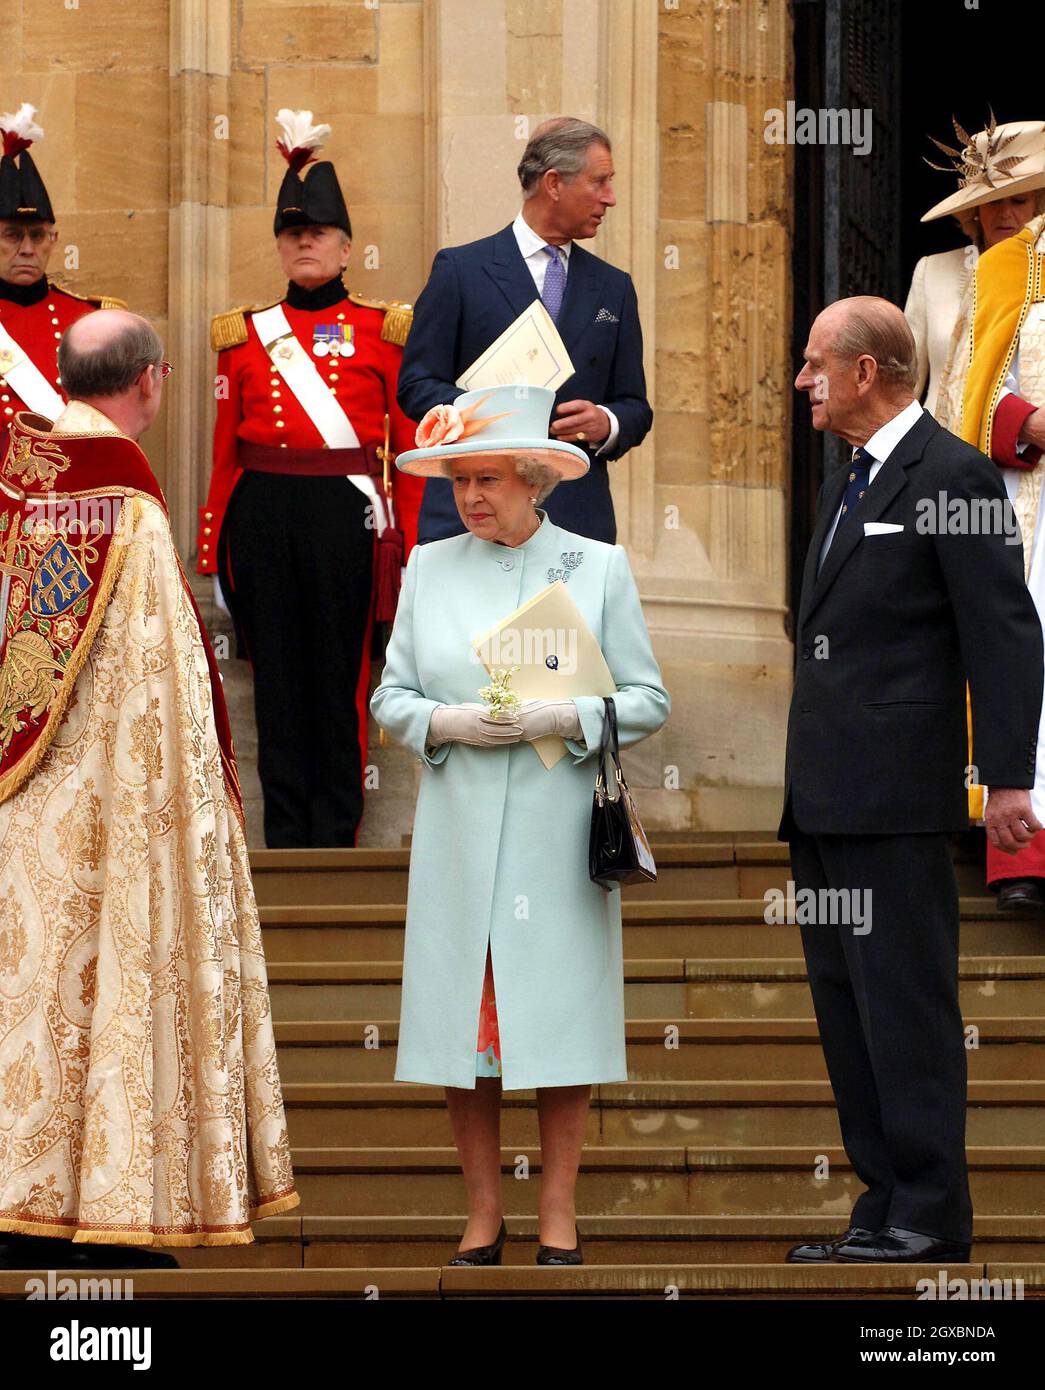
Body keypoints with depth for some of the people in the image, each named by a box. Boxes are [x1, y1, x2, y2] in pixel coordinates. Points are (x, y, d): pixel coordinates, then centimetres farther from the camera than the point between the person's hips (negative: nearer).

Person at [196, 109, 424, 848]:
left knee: (340, 670, 0)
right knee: (276, 671, 5)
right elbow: (226, 448, 11)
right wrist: (212, 540, 5)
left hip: (348, 513, -2)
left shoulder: (382, 330, 5)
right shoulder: (245, 334, 11)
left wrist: (414, 541, -3)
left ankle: (336, 831, 6)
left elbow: (410, 449, 3)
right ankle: (285, 834, 11)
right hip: (264, 514, 2)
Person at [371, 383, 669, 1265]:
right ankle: (483, 1217, 9)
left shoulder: (599, 567, 4)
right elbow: (391, 698, 10)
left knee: (559, 1016, -2)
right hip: (457, 835, 2)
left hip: (559, 830, -2)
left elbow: (648, 701, 3)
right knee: (461, 1018, 1)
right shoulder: (430, 568, 9)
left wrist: (569, 718, -13)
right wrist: (446, 722, -10)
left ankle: (558, 1217, 6)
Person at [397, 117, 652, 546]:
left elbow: (635, 408, 18)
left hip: (577, 519, 3)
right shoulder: (460, 269, 5)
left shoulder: (614, 288, 17)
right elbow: (416, 385, 2)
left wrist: (606, 424, -6)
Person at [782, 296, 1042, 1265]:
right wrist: (801, 776, 18)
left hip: (896, 792, -9)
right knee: (845, 1001, 10)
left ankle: (929, 1215, -4)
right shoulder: (844, 485, 20)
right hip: (822, 794, 9)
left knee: (905, 999, -8)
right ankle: (885, 1200, 15)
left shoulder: (952, 476, -8)